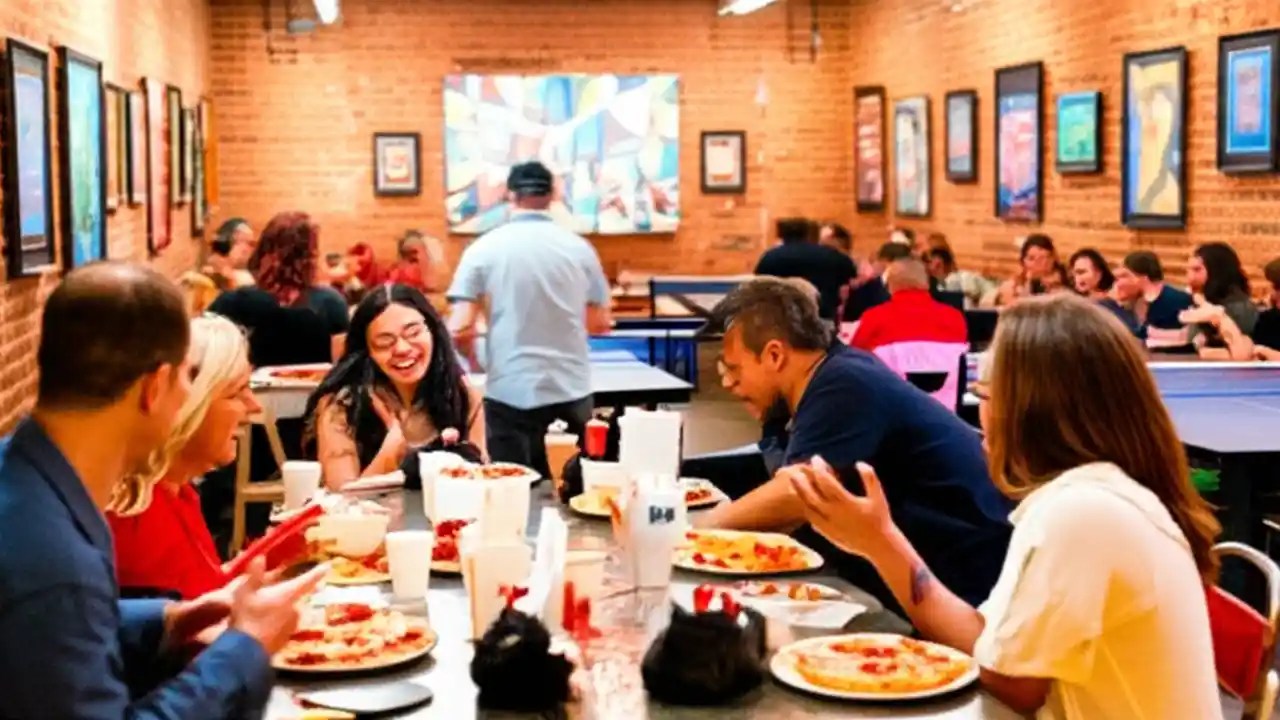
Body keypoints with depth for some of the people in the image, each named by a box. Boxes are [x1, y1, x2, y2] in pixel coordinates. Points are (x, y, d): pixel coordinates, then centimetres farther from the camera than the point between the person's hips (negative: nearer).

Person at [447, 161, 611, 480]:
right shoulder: (580, 248, 2)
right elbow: (601, 324, 9)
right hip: (571, 391, 2)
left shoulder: (484, 248, -4)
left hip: (512, 393, -2)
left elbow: (459, 329, -8)